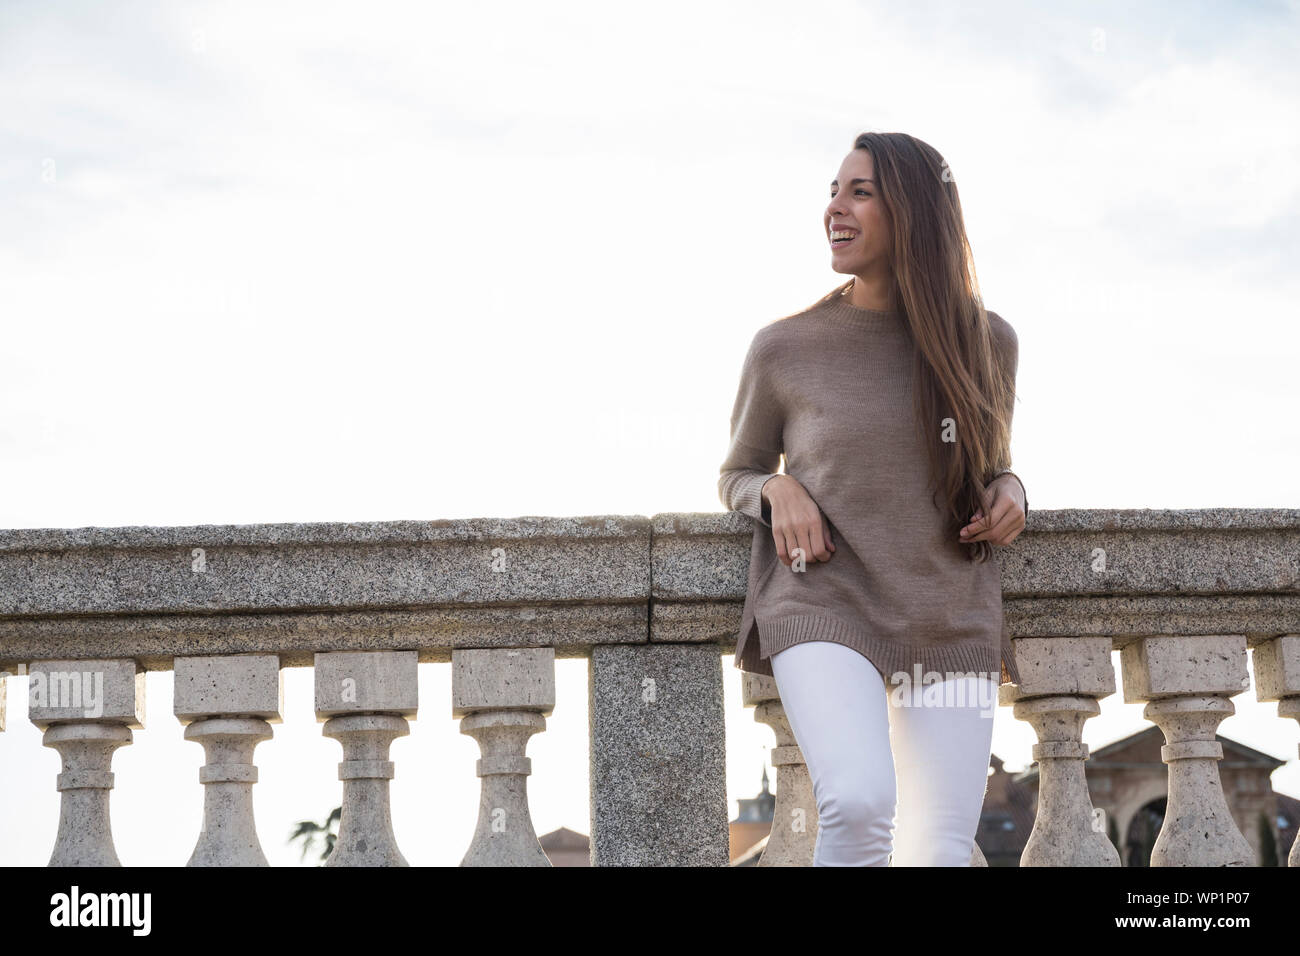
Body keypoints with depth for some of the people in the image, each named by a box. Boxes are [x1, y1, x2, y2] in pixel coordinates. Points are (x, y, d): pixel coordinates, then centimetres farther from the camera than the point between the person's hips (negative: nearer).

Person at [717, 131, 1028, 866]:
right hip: (824, 609, -2)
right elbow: (737, 476, 15)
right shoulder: (784, 349, 1)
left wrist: (1009, 492, 0)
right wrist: (779, 490, -8)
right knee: (860, 806, -28)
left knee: (940, 852, -4)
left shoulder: (988, 343, 7)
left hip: (953, 621, 3)